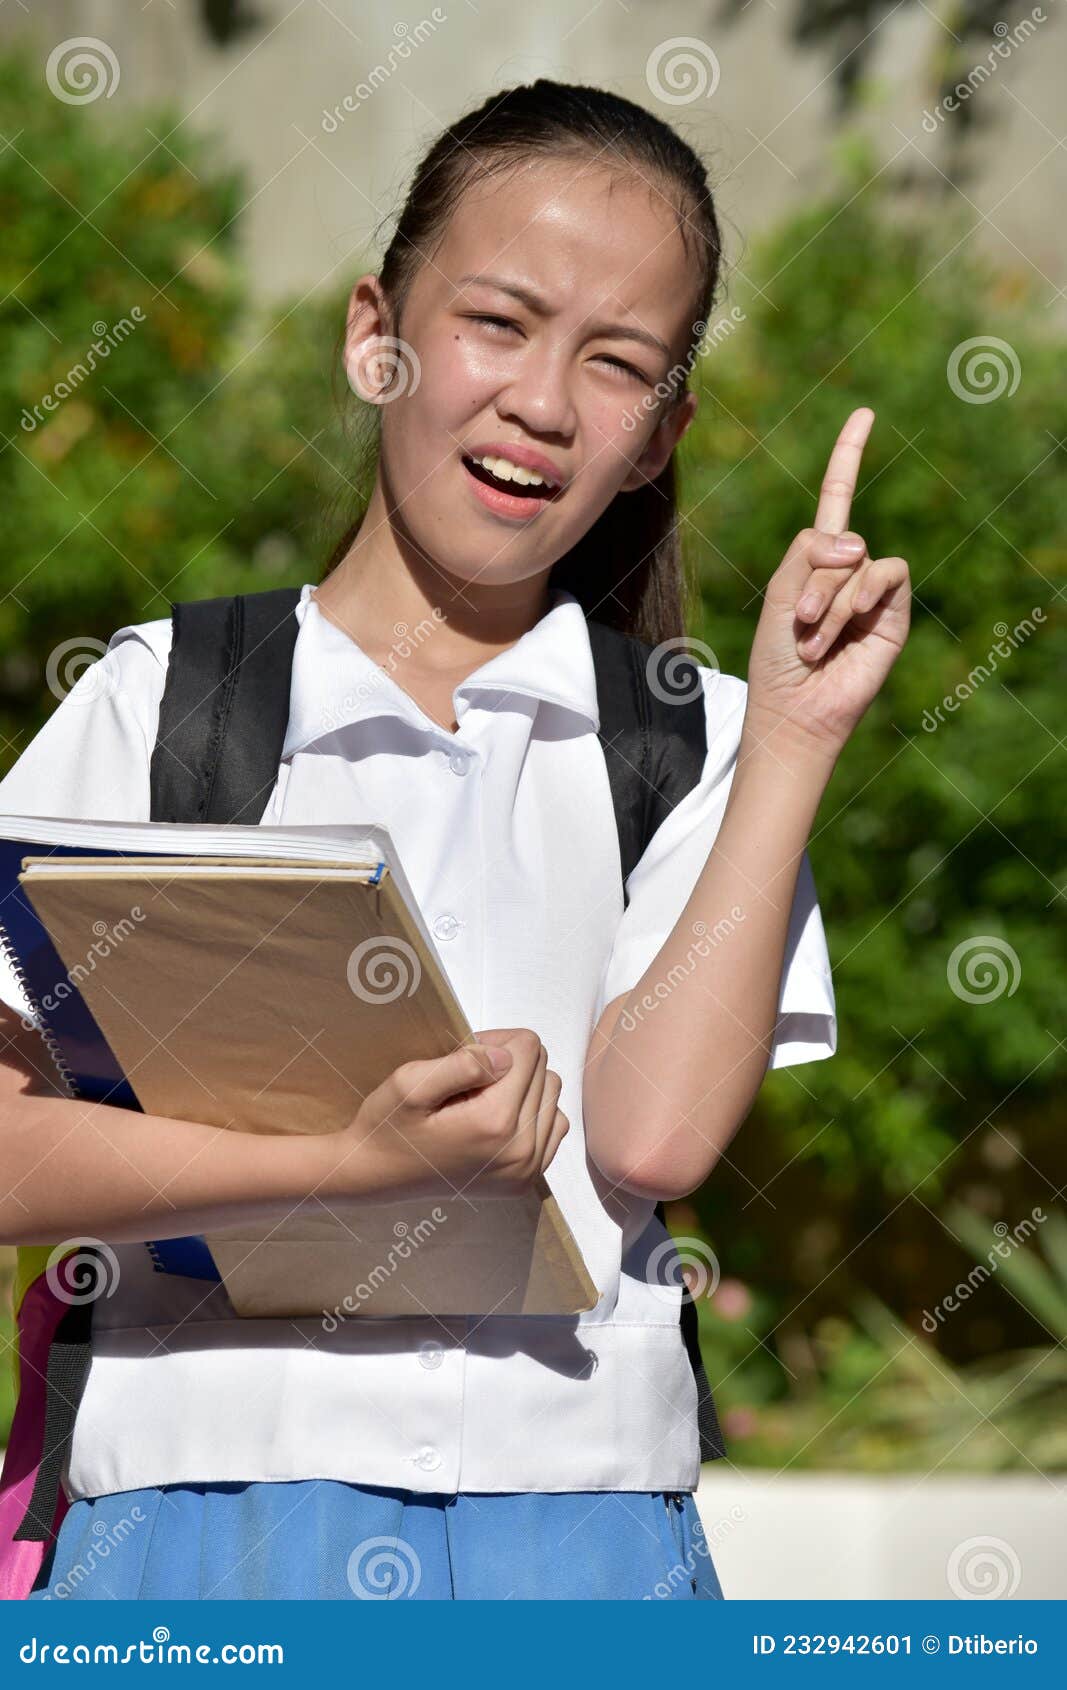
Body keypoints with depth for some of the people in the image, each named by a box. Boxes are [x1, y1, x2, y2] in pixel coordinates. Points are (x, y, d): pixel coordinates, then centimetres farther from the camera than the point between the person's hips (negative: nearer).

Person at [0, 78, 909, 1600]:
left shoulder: (699, 742, 9)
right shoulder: (162, 699, 5)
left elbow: (653, 1132, -7)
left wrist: (796, 732, -3)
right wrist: (364, 1160, -15)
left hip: (579, 1510, 1)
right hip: (217, 1491, -1)